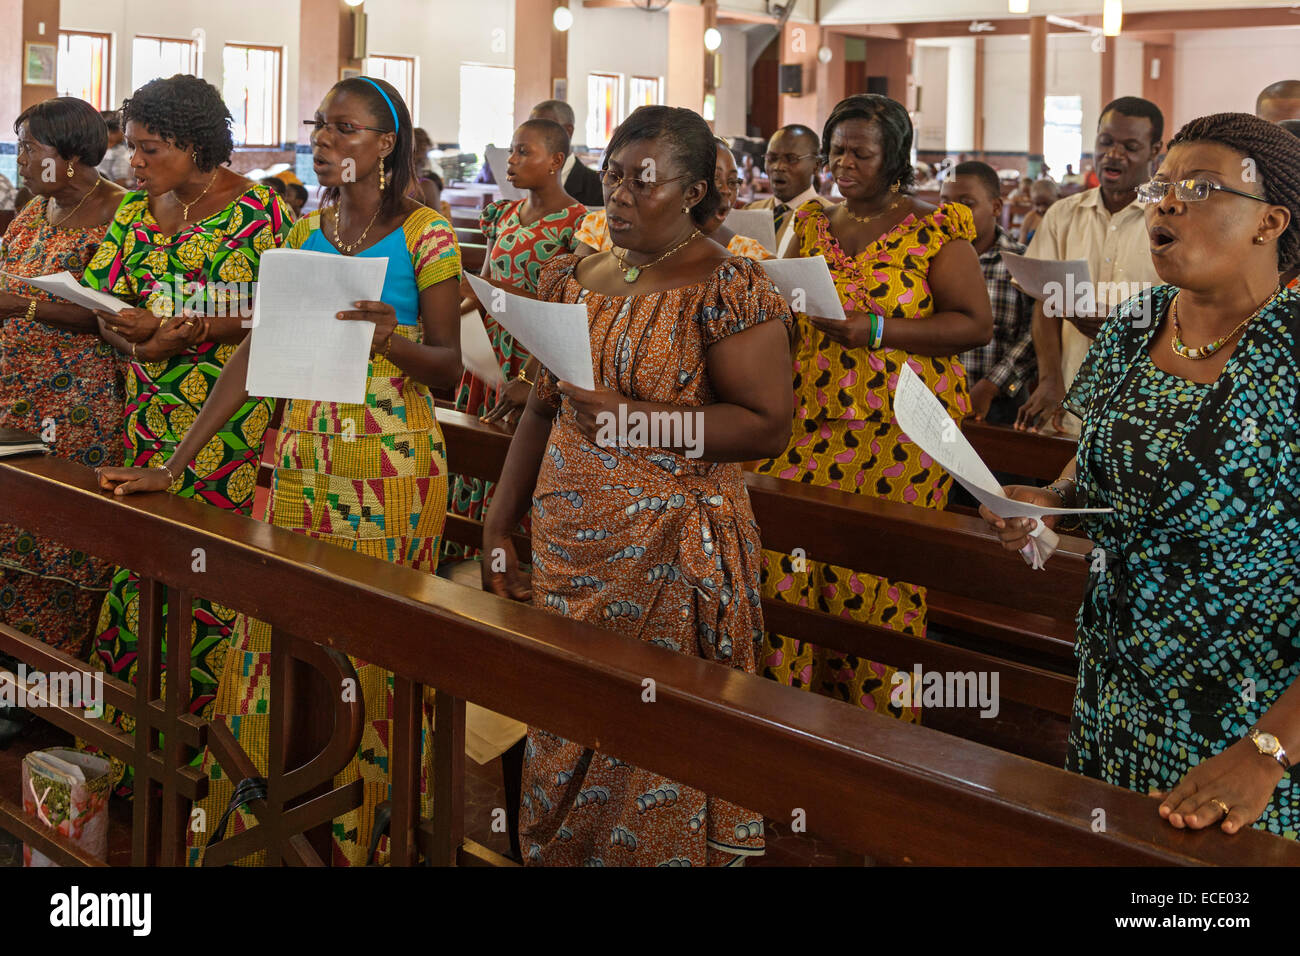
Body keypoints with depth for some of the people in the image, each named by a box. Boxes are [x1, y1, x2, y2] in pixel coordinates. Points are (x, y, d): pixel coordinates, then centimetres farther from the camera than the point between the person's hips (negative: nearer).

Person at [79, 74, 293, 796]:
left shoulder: (257, 212, -4)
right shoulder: (135, 212, 14)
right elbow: (97, 297, 11)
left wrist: (191, 331, -20)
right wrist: (126, 328, -11)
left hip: (227, 425, -5)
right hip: (148, 414, 6)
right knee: (136, 560, 4)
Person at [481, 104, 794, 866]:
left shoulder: (727, 288, -8)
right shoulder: (576, 278, 11)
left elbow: (768, 424, -14)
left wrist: (638, 417, -21)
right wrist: (499, 526, 14)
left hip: (669, 555, -6)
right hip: (567, 547, 6)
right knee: (563, 746, 12)